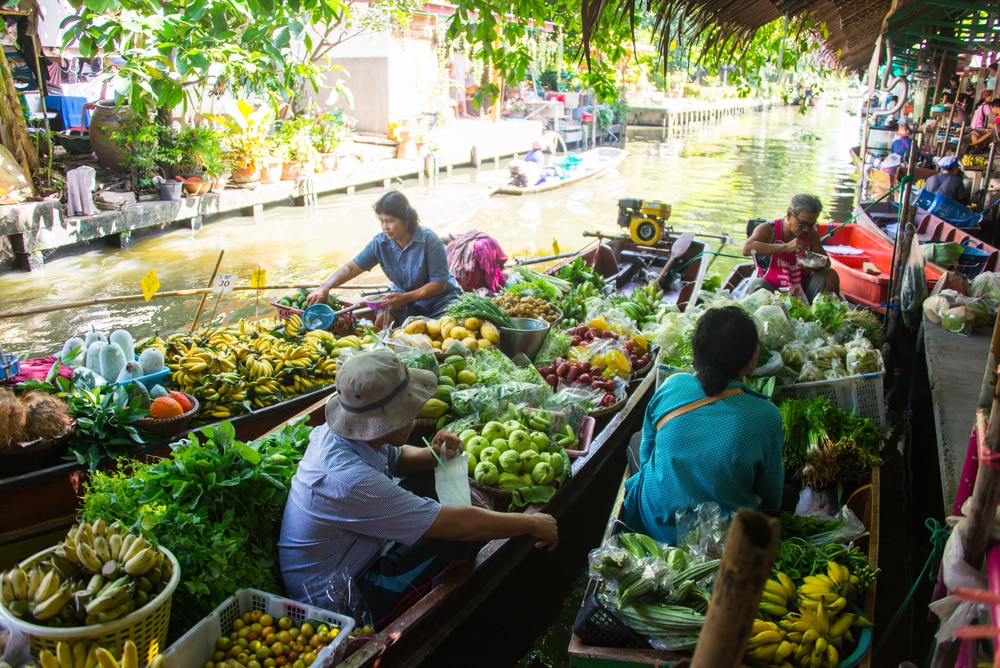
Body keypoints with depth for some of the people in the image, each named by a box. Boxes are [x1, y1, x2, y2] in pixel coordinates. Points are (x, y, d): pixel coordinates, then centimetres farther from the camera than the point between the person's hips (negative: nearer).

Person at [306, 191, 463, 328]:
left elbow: (439, 283, -18)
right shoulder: (380, 242, -7)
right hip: (405, 299, 4)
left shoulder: (429, 241, -20)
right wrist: (324, 288, -28)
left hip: (439, 298, -4)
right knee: (381, 320, -23)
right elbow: (351, 268, -10)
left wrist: (405, 298, -27)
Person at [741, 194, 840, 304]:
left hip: (802, 289, 5)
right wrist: (786, 247, -39)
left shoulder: (811, 235, 3)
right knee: (756, 284, -35)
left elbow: (826, 261, 10)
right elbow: (747, 248, -32)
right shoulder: (768, 230, -12)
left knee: (831, 275, -14)